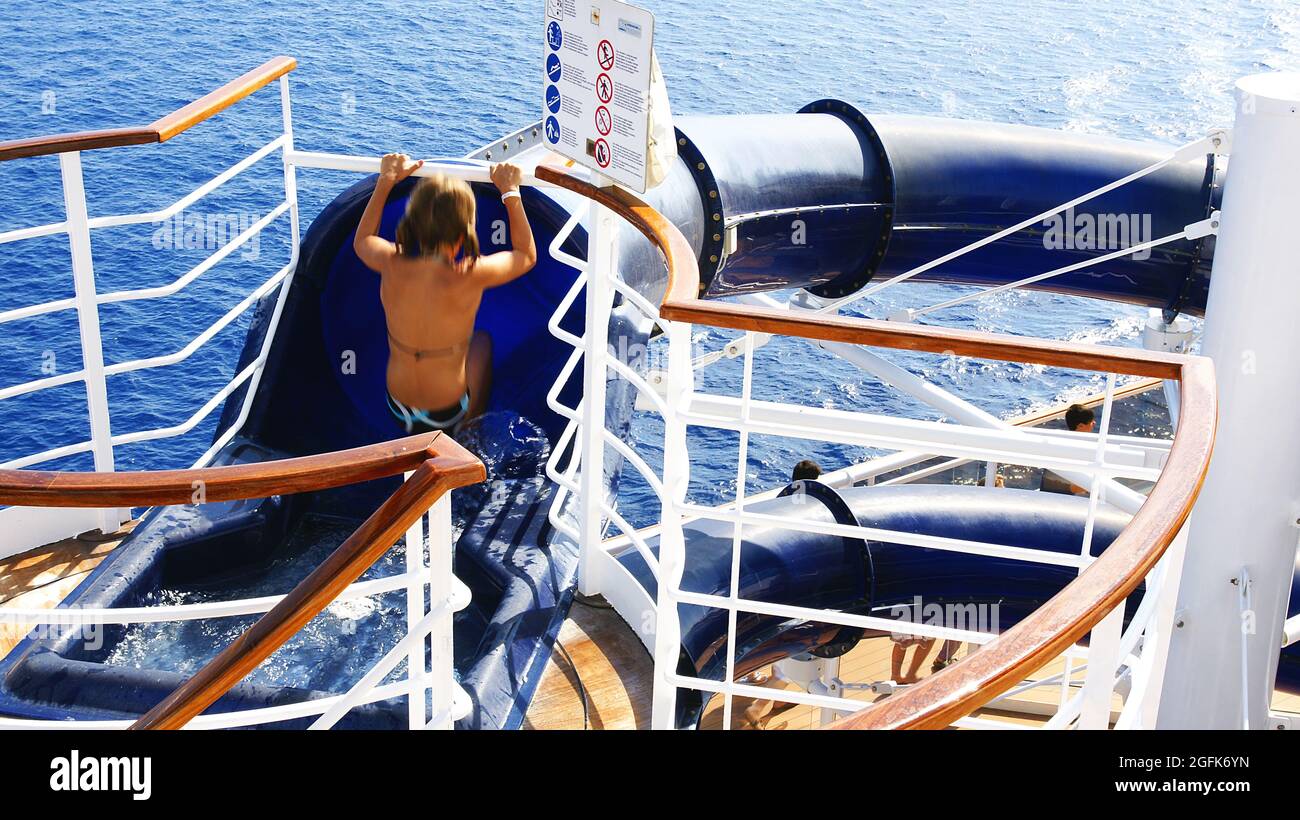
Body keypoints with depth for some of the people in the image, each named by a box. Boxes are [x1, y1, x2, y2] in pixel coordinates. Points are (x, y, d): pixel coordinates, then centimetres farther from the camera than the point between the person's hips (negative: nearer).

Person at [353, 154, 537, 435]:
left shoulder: (392, 266, -21)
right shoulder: (470, 277, -30)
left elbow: (362, 241, 7)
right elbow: (527, 255, -8)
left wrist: (386, 181, 8)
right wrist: (510, 191, -4)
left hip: (398, 411, 3)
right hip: (448, 414, -3)